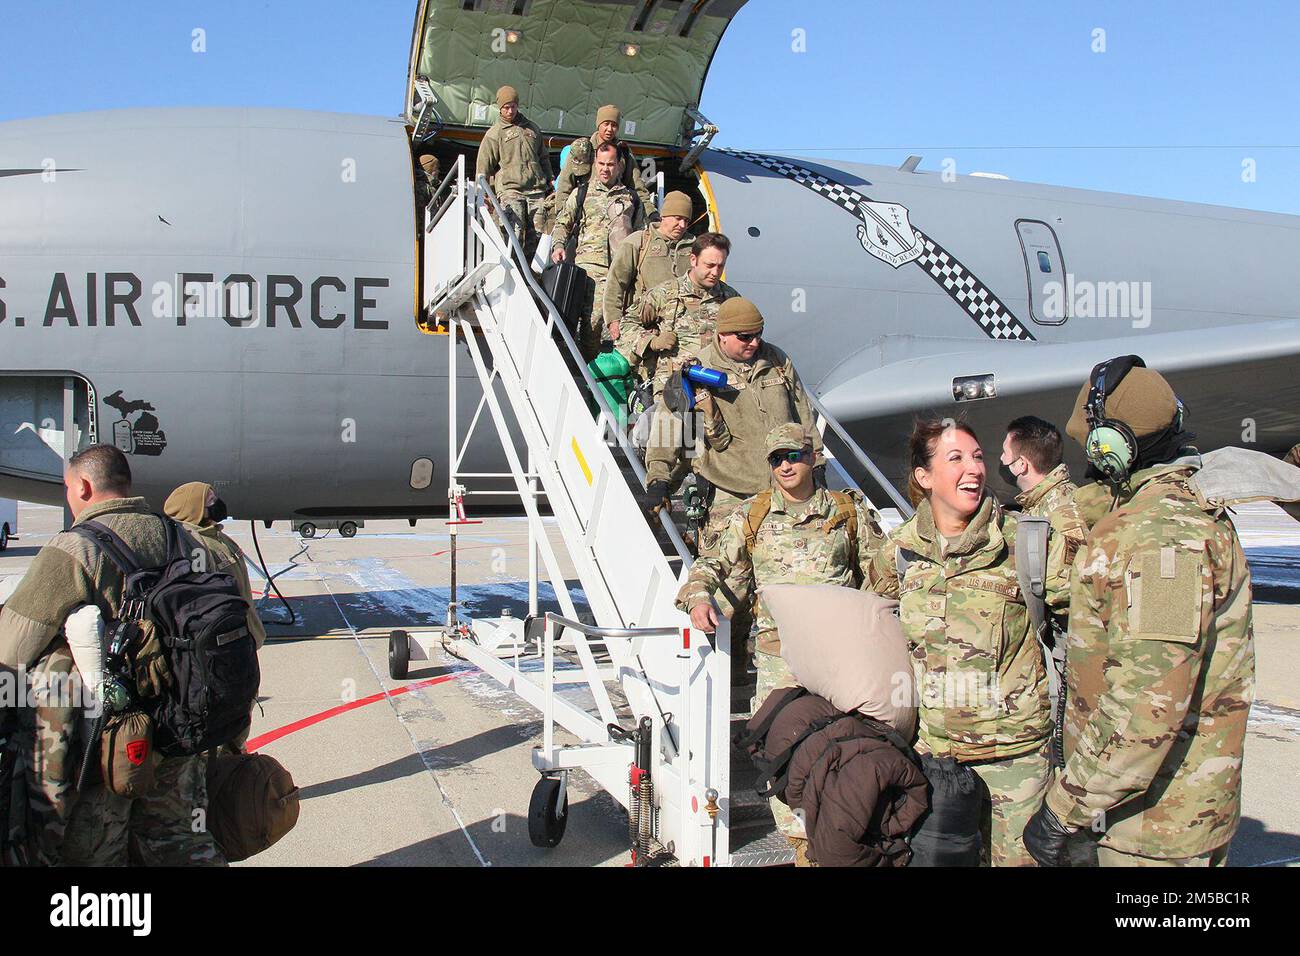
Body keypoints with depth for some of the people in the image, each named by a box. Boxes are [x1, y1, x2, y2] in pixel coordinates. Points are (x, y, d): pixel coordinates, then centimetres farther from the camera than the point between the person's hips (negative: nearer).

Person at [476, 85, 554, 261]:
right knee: (514, 236, -17)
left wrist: (550, 181, 22)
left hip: (536, 190, 4)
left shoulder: (532, 128, 22)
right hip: (509, 189, -4)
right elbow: (483, 167, 6)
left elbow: (544, 158, 30)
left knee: (538, 234, -2)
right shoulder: (494, 133, 8)